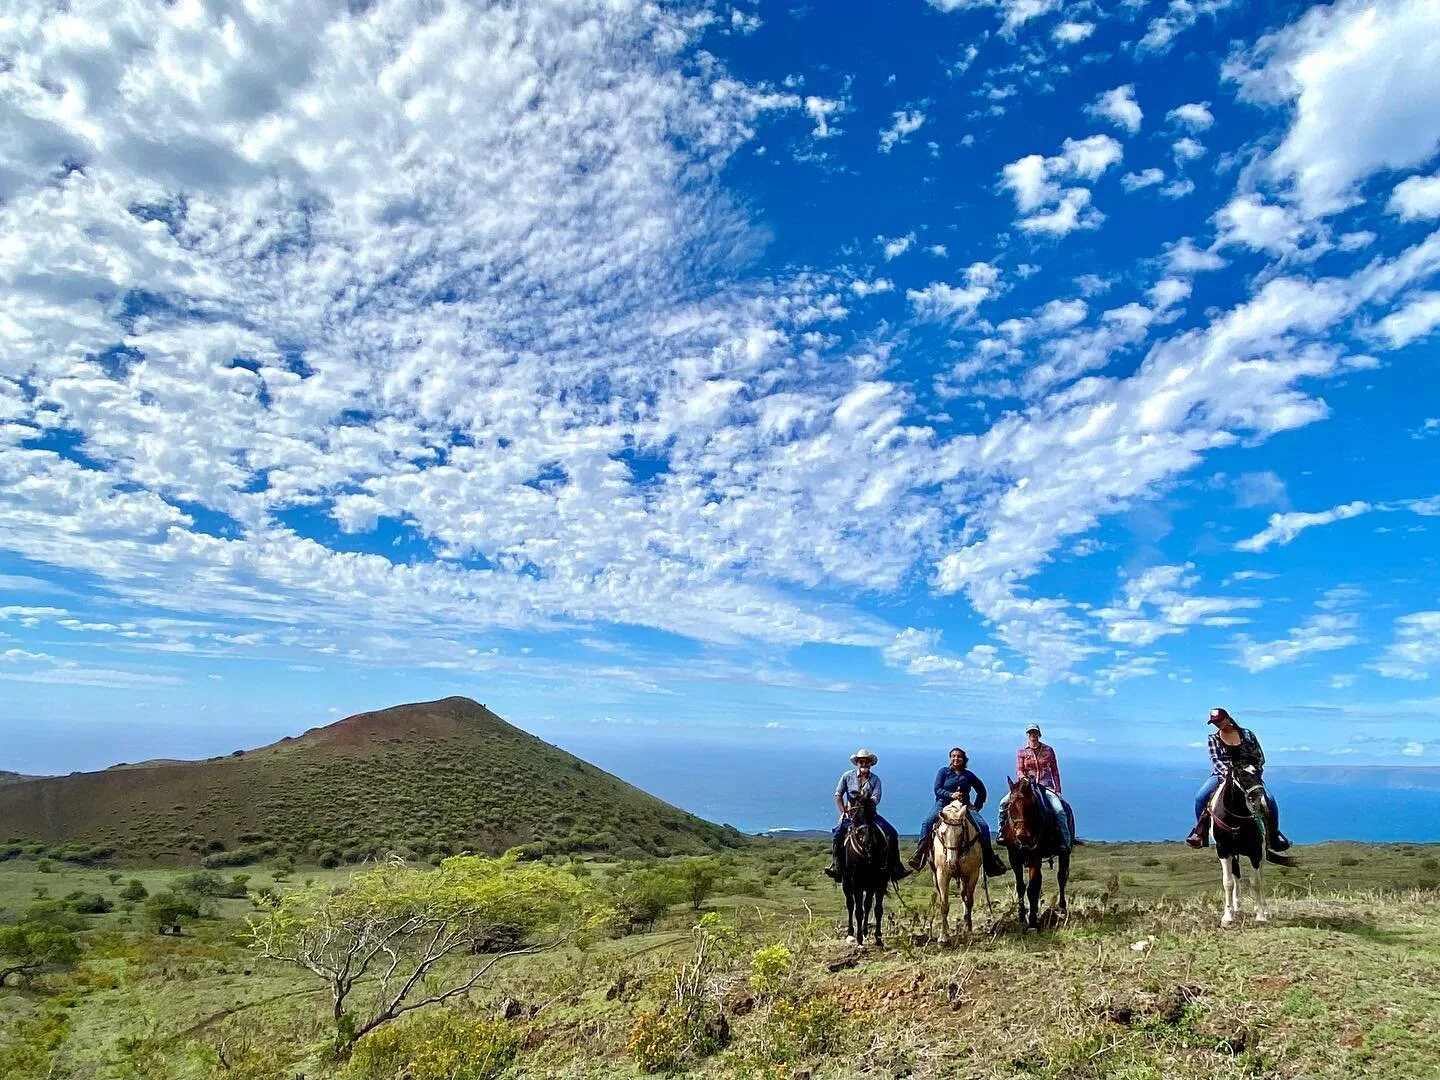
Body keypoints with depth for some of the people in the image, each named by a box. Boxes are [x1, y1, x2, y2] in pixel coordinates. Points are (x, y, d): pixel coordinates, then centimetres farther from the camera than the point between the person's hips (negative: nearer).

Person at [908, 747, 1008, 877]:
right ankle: (919, 854, -20)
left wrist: (977, 806, 11)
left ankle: (989, 860, -5)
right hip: (944, 804, -2)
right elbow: (937, 789, -4)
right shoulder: (944, 771, 5)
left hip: (964, 806, 2)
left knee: (983, 827, -18)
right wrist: (951, 795, -20)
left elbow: (981, 791, 23)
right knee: (927, 823, -29)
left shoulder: (969, 775, 11)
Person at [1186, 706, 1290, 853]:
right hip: (1222, 774, 0)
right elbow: (1215, 759, -6)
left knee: (1270, 799, -23)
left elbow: (1260, 758, 8)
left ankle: (1273, 835, 0)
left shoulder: (1247, 734, 5)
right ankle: (1200, 831, -11)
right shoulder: (1213, 738, 6)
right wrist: (1226, 771, -23)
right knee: (1200, 796, -24)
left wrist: (1253, 767, -12)